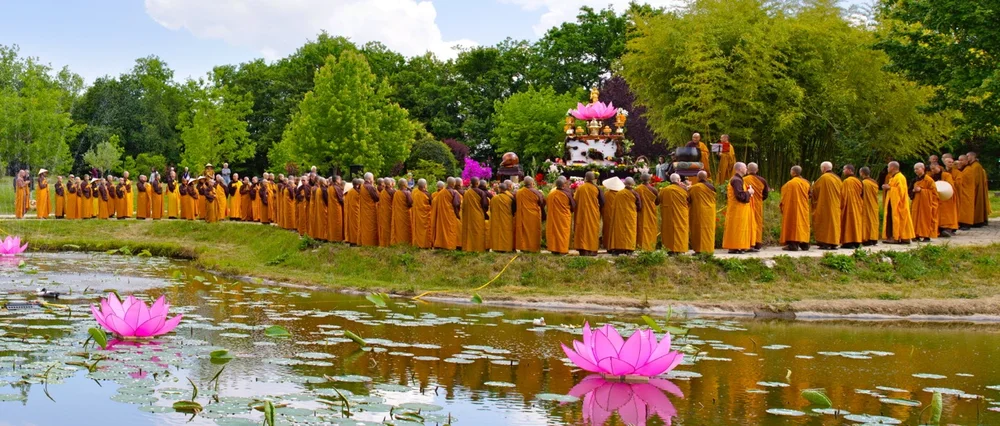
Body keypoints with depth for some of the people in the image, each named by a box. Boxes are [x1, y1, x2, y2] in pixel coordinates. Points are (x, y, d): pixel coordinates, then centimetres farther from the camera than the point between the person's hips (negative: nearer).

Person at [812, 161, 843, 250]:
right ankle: (834, 243, 6)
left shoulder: (823, 178, -12)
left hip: (825, 205, -6)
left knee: (826, 222, -3)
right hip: (836, 205, 6)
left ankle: (826, 243, -7)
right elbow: (842, 193, 13)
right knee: (834, 222, 8)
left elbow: (814, 188, -5)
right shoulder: (837, 179, 9)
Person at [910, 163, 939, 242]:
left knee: (926, 218, -6)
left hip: (926, 203, -7)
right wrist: (913, 191, -4)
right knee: (917, 219, 4)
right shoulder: (915, 180, 13)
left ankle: (927, 236, -3)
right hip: (917, 203, 7)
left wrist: (921, 190, -17)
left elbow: (933, 191, -12)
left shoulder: (928, 179, -9)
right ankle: (918, 235, 7)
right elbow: (911, 193, 20)